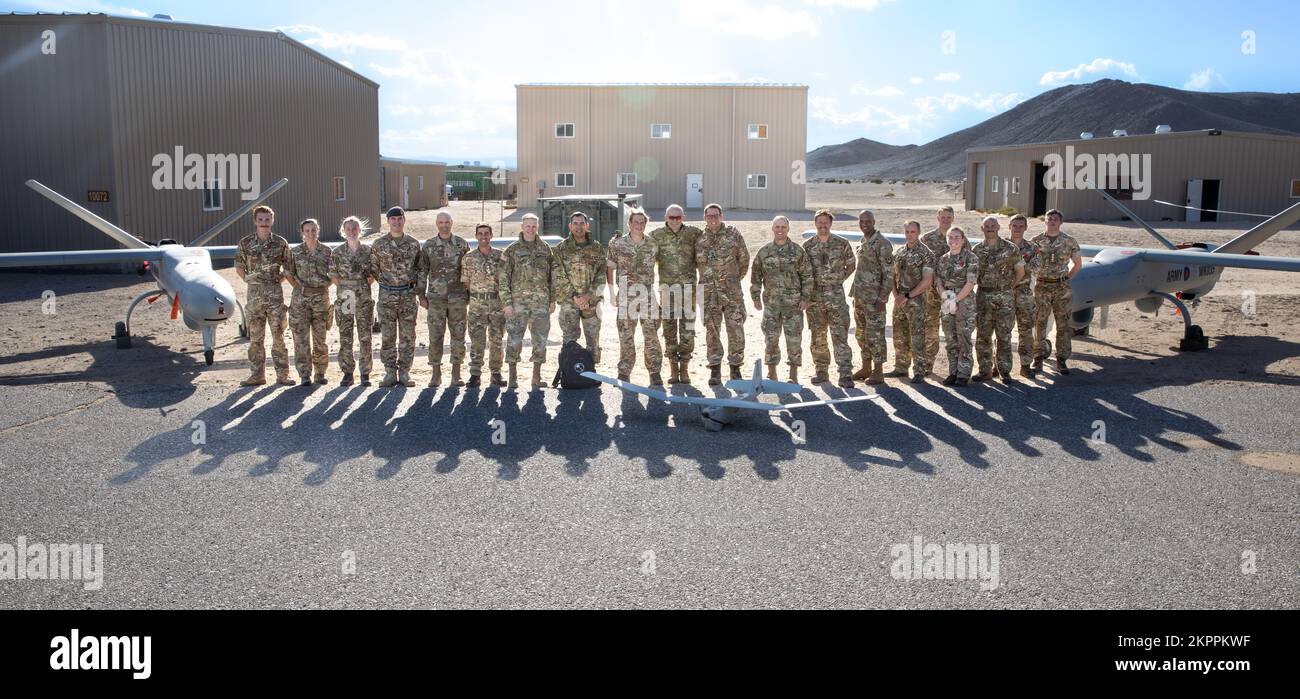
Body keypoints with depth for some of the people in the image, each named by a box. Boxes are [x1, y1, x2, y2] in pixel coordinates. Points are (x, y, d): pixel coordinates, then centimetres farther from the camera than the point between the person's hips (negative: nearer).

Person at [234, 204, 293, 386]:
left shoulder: (281, 243, 2)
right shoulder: (245, 243, 3)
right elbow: (239, 267, 13)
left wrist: (279, 278, 1)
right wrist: (249, 280, 4)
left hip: (275, 292, -1)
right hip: (254, 293, 1)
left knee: (278, 335, 0)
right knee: (255, 337, 5)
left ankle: (282, 375, 5)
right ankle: (257, 375, 12)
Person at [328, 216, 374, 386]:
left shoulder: (367, 250, 5)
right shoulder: (337, 252, 4)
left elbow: (373, 273, 9)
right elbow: (333, 275, 6)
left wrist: (363, 286, -1)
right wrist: (344, 287, -3)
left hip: (364, 298, 0)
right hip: (344, 298, 0)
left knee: (365, 337, 0)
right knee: (345, 338, 2)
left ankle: (365, 373, 7)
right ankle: (347, 373, 11)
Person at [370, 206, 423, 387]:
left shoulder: (414, 244, 6)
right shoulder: (379, 245, 2)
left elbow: (420, 269, 10)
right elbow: (373, 269, 8)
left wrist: (420, 291, 2)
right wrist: (385, 282, 3)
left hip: (409, 296, 1)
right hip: (387, 296, -1)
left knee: (407, 336, 3)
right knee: (387, 336, 1)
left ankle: (404, 373, 10)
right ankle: (390, 373, 9)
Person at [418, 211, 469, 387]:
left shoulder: (462, 244, 4)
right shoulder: (428, 245, 5)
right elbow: (422, 272, 8)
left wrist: (470, 294, 4)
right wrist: (422, 296, 3)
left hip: (458, 298, 0)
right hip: (436, 298, 0)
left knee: (458, 335, 1)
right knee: (435, 336, 0)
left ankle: (456, 374, 9)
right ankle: (436, 374, 9)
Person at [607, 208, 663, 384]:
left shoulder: (653, 244, 5)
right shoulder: (618, 244, 1)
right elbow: (610, 269, 7)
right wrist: (612, 293, 3)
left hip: (648, 295, 1)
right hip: (626, 296, -1)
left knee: (651, 336, 0)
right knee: (626, 337, 1)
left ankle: (655, 373, 8)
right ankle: (624, 374, 10)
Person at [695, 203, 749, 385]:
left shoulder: (733, 235, 1)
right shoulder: (699, 239, 5)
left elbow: (744, 259, 9)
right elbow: (696, 262, 17)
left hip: (732, 291, -1)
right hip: (709, 293, 2)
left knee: (736, 330, -2)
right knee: (712, 332, 4)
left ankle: (735, 367, 10)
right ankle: (715, 370, 11)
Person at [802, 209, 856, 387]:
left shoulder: (842, 244, 1)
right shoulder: (808, 245, 5)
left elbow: (851, 265, 12)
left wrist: (839, 279, 2)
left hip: (836, 294, -2)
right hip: (814, 295, 2)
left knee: (840, 335, -7)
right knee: (818, 337, 8)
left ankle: (845, 374, -7)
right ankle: (821, 371, 19)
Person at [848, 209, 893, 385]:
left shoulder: (882, 244, -12)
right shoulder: (862, 243, 14)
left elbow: (889, 274, -15)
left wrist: (883, 298, -19)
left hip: (874, 298, -9)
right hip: (859, 297, 9)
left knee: (875, 335, -4)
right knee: (861, 334, 14)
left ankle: (878, 372, 2)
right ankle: (866, 368, 24)